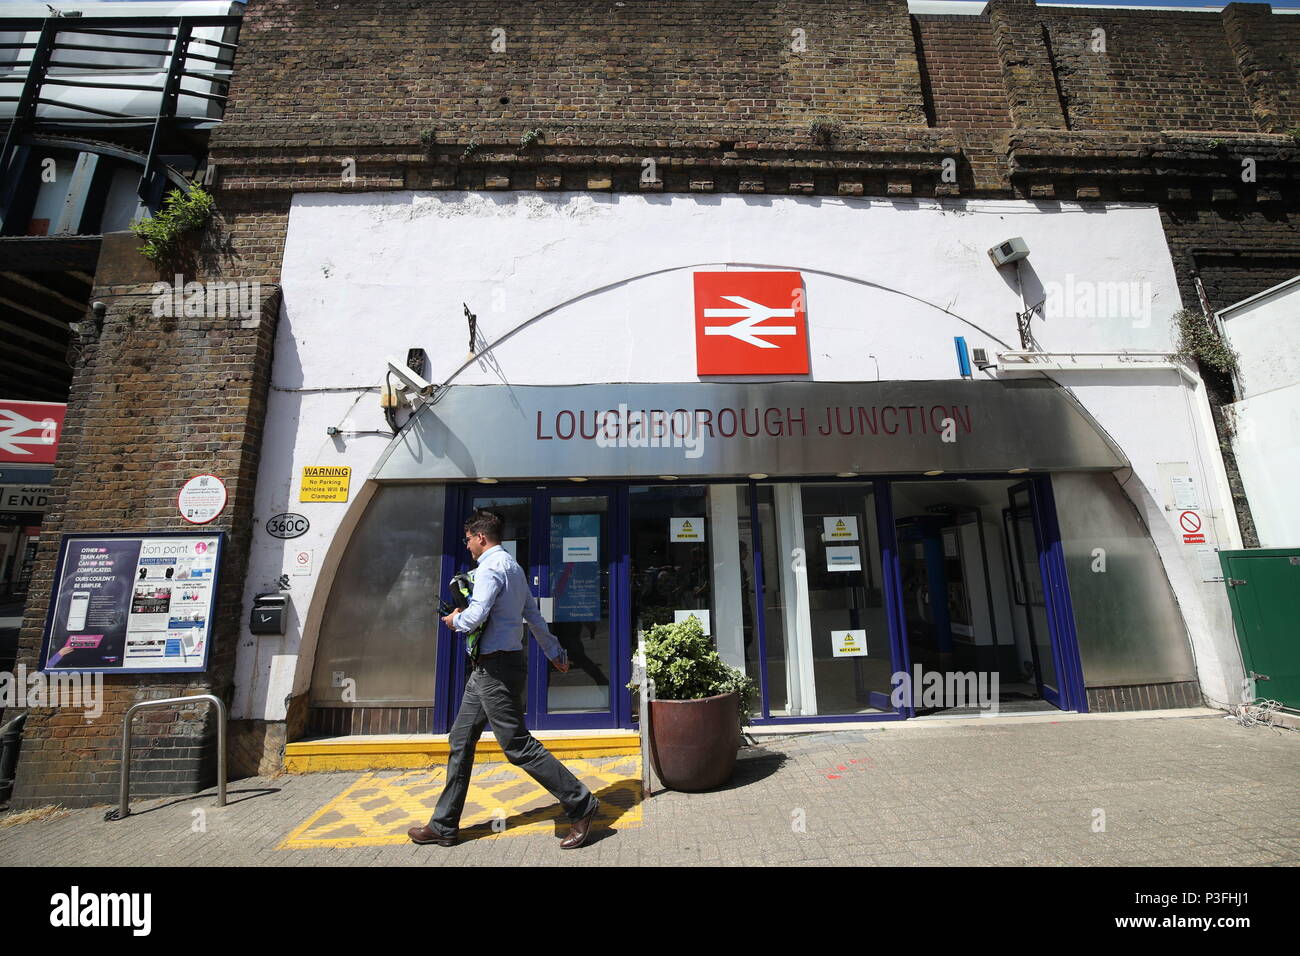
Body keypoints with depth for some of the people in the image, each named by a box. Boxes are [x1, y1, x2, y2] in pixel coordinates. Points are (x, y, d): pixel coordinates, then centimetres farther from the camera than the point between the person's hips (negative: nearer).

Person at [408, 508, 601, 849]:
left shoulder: (490, 568, -15)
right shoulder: (513, 567, 15)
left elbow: (475, 616, -27)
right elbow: (534, 615, 20)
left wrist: (455, 620, -4)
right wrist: (554, 652, 26)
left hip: (497, 667, -10)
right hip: (487, 668, 10)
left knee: (518, 745, -4)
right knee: (461, 740, 17)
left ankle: (581, 804, 5)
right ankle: (443, 825, 30)